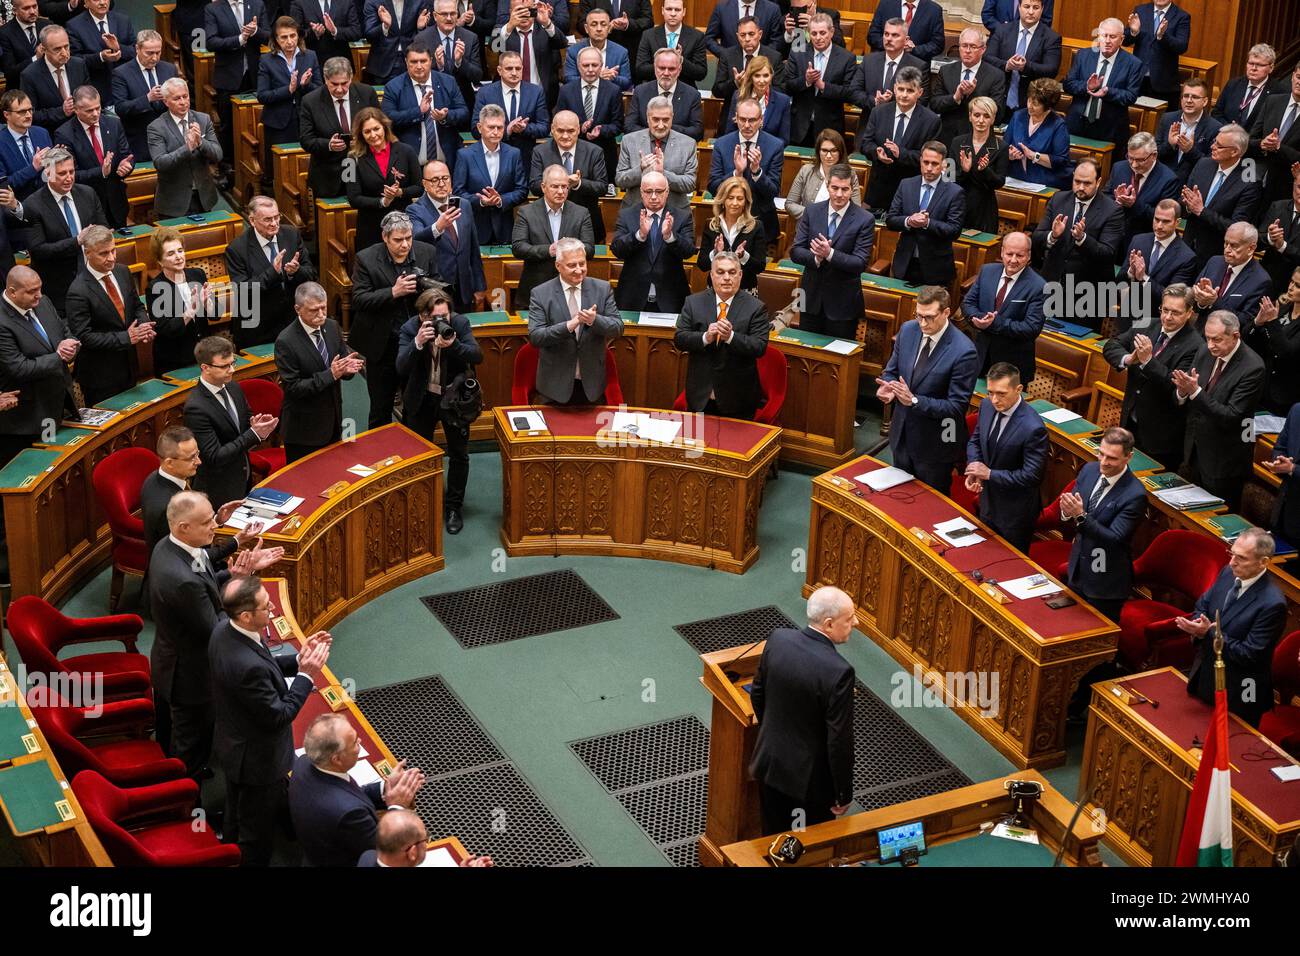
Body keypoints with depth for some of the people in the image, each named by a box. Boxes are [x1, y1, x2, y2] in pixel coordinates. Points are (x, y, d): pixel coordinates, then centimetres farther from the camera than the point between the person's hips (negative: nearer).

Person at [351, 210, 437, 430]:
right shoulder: (366, 259, -11)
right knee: (380, 409, 11)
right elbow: (358, 300, -15)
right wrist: (394, 292, -26)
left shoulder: (427, 253, -3)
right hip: (383, 345, -2)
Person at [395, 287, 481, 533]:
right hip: (421, 400, 0)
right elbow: (401, 368, -25)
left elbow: (477, 356, -20)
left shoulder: (460, 323, -15)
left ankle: (453, 506, 21)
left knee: (459, 454, 6)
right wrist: (418, 343, -41)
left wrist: (454, 345, -38)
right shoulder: (409, 329, -16)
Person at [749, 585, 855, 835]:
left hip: (770, 763, 6)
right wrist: (844, 794, -9)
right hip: (810, 778, -6)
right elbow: (840, 740, -22)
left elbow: (757, 695, 5)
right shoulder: (838, 671, -29)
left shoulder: (778, 639, -11)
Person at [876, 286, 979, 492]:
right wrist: (887, 387, -16)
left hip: (934, 444, -6)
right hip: (902, 435, 6)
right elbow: (892, 370, 8)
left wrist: (914, 400, -31)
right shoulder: (908, 330, -6)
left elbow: (957, 406, -22)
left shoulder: (964, 352, -24)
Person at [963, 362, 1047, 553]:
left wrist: (990, 474, -24)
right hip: (988, 501, 7)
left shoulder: (1033, 428, -30)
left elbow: (1031, 475, -25)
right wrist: (974, 470, -10)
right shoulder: (987, 406, -8)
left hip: (1015, 513, -7)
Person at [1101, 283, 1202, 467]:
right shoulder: (1147, 327, 1)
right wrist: (1127, 359, -19)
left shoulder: (1195, 346, -19)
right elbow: (1111, 346, 3)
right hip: (1131, 421, 6)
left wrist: (1148, 360, -32)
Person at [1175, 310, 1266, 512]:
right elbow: (1182, 402, 4)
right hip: (1195, 451, 6)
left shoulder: (1252, 368, -21)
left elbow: (1231, 417, -25)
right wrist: (1183, 391, -20)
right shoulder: (1206, 353, 0)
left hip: (1223, 463, -6)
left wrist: (1195, 391, -31)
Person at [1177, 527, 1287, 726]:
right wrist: (1198, 627, -13)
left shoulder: (1272, 603, -27)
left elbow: (1249, 655, -24)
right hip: (1203, 678, 7)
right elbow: (1202, 606, 9)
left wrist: (1209, 633, -28)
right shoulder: (1228, 573, -4)